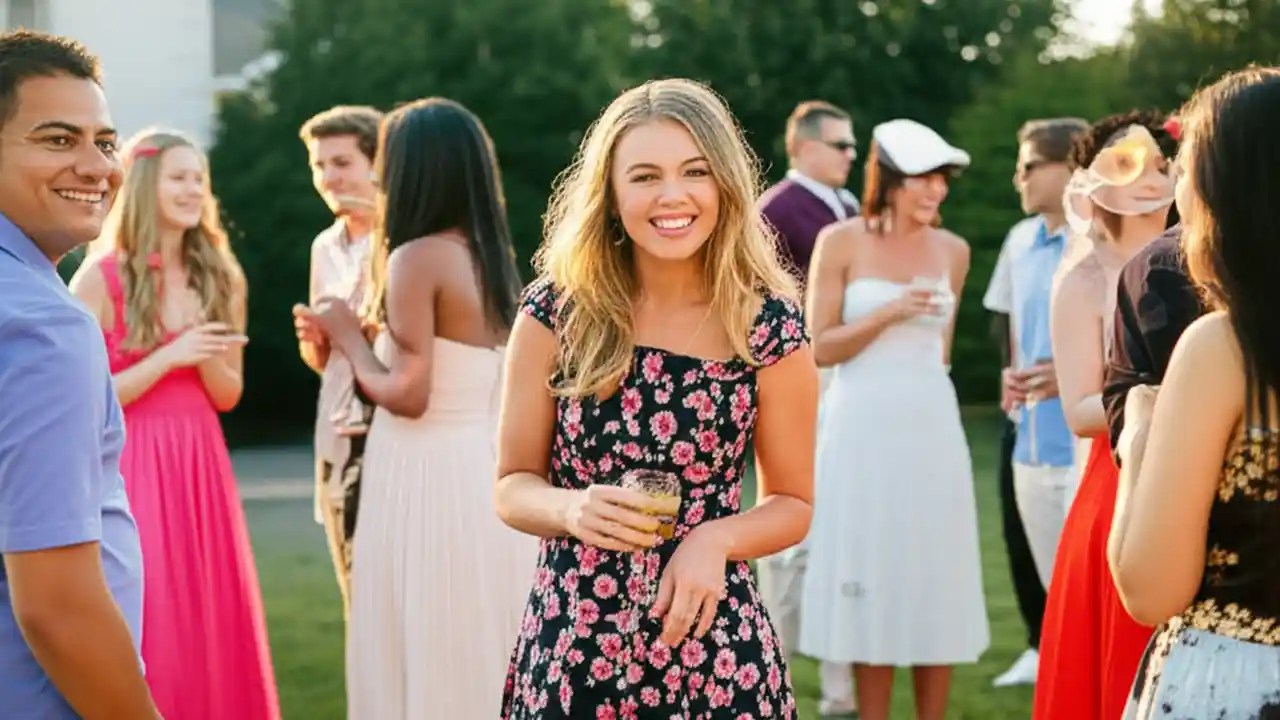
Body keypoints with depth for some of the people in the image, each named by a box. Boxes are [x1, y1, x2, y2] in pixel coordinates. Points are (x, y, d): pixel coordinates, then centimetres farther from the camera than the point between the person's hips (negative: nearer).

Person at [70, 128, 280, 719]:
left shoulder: (219, 278, 9)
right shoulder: (100, 279, -7)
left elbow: (228, 395, 10)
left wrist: (205, 358, -11)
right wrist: (169, 357, -18)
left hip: (201, 465, 5)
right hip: (131, 467, -5)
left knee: (212, 621, 7)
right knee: (143, 626, -4)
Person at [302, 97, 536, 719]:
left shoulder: (418, 257, -13)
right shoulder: (491, 254, 11)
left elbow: (407, 394, -17)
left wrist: (349, 337, -1)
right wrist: (370, 338, 19)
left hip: (430, 477, -8)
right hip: (487, 472, 8)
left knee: (428, 656, 1)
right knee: (484, 653, 14)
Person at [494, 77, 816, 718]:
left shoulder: (770, 328, -5)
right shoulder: (555, 314, -5)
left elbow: (792, 504, 4)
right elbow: (513, 486, 3)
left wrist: (715, 540, -15)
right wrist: (572, 509, -18)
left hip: (714, 648, 0)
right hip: (568, 645, 0)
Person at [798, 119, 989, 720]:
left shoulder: (952, 250, 6)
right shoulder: (841, 242, -4)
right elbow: (819, 348, -7)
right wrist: (888, 314, -18)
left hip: (931, 426, 3)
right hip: (863, 427, -3)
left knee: (935, 581, 3)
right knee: (871, 584, 1)